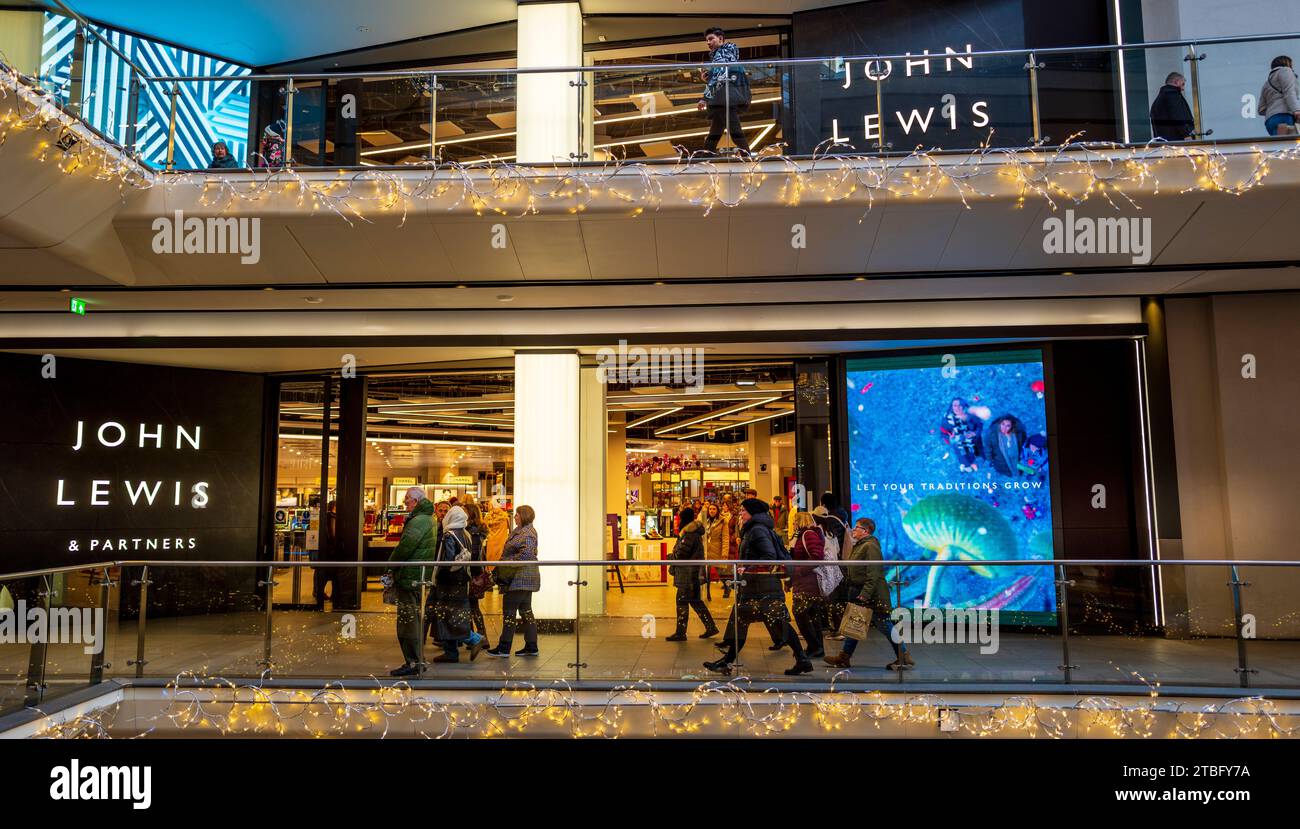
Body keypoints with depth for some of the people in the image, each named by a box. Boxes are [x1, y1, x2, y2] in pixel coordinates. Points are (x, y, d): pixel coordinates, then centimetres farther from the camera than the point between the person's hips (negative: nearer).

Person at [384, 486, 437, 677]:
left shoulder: (418, 521, -18)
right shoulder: (430, 519, 15)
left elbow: (404, 548, -21)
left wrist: (391, 565, -3)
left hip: (410, 578, -10)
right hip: (422, 577, 10)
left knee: (408, 621, -5)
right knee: (416, 619, 17)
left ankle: (412, 662, -2)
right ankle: (417, 659, 25)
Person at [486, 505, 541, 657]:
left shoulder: (527, 533, -15)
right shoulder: (520, 531, 18)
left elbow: (526, 554, -26)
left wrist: (507, 562, -18)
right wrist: (502, 565, 12)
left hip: (520, 578, -11)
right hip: (527, 578, 11)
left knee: (509, 611, -5)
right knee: (526, 611, 12)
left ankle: (504, 647, 0)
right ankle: (531, 647, 16)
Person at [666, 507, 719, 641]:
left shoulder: (689, 534, -18)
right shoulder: (695, 532, 14)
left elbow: (681, 553, -19)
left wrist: (670, 556, 0)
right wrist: (674, 555, 4)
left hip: (687, 574, -10)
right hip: (694, 573, 10)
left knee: (682, 601, -3)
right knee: (695, 601, 16)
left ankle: (680, 633, 2)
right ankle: (711, 627, 20)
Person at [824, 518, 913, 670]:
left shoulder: (870, 546, -17)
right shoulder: (860, 545, 15)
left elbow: (873, 574, -24)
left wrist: (865, 594, -26)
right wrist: (857, 593, 20)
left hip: (873, 595, -10)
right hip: (860, 592, 10)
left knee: (885, 626, -3)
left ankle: (904, 657, 7)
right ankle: (843, 657, 18)